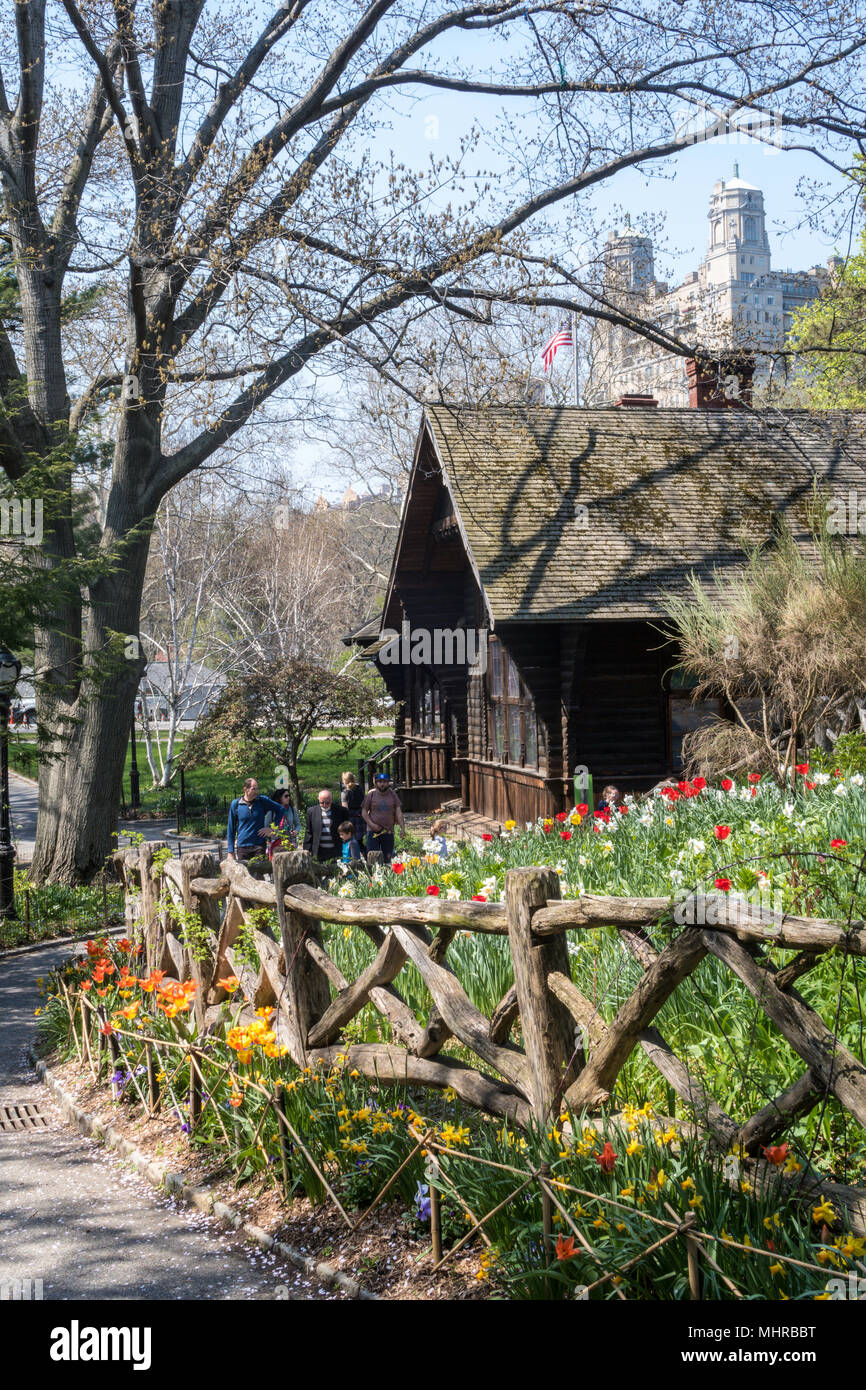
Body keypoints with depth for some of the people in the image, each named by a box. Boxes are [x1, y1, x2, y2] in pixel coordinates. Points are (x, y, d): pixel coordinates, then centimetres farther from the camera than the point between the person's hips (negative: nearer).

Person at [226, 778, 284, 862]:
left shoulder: (262, 801, 3)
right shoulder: (236, 804, 2)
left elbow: (280, 810, 14)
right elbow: (231, 829, 7)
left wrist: (272, 828, 5)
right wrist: (230, 851, 4)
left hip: (259, 846, 0)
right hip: (242, 847, 0)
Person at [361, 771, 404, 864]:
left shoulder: (393, 795, 7)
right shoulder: (371, 794, 2)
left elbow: (398, 811, 3)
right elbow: (364, 811, 3)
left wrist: (402, 827, -7)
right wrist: (371, 824, -11)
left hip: (388, 831, 2)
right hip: (373, 831, -2)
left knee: (387, 858, 5)